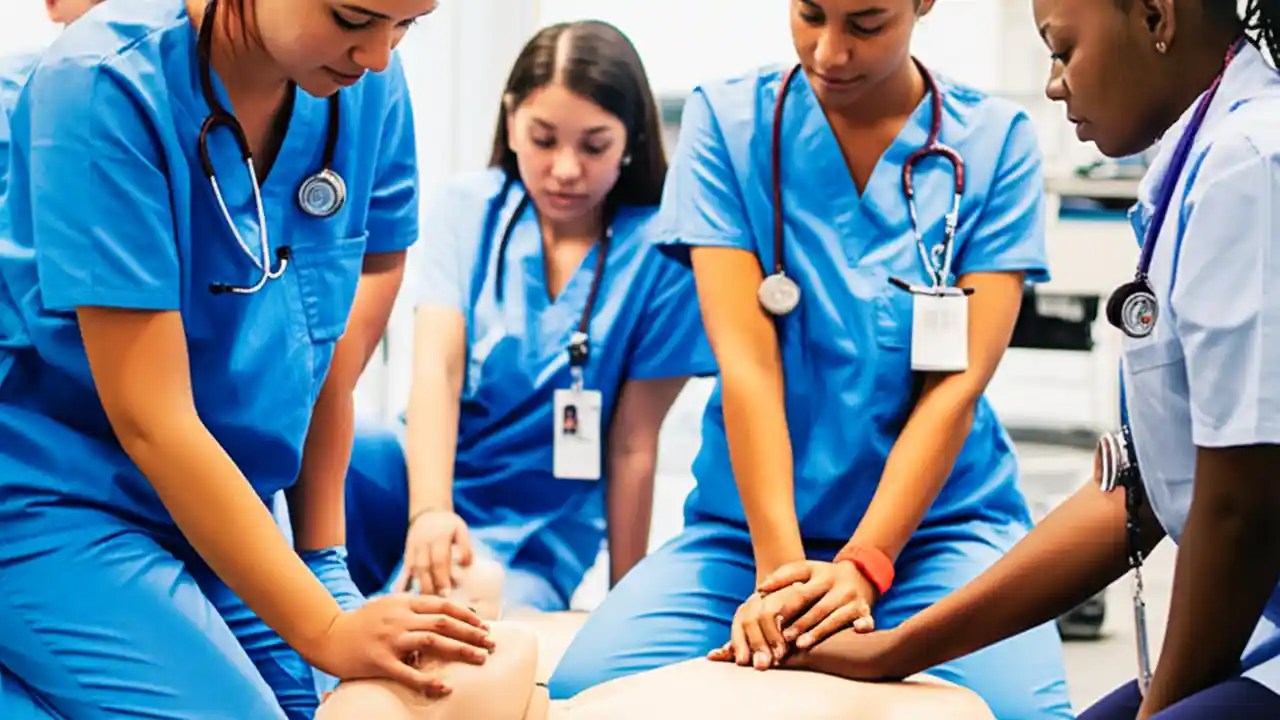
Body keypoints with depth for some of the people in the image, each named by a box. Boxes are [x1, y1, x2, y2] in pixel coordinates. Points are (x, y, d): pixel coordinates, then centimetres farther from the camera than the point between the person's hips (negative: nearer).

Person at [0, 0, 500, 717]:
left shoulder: (371, 87, -6)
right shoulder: (105, 87, -23)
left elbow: (335, 364, 2)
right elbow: (150, 419, -24)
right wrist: (326, 631, -24)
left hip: (219, 507, 6)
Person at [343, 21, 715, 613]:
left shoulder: (657, 252, -6)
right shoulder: (469, 207, 0)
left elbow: (632, 445, -4)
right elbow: (437, 366, -15)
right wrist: (429, 510, -32)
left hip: (530, 533, -2)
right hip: (424, 477, 2)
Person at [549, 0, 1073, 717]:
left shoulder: (997, 141, -1)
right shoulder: (727, 120, -1)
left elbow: (960, 378, -8)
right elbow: (746, 361, -11)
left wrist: (862, 567, -22)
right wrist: (780, 570, -23)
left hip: (936, 517, 0)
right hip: (749, 518, 1)